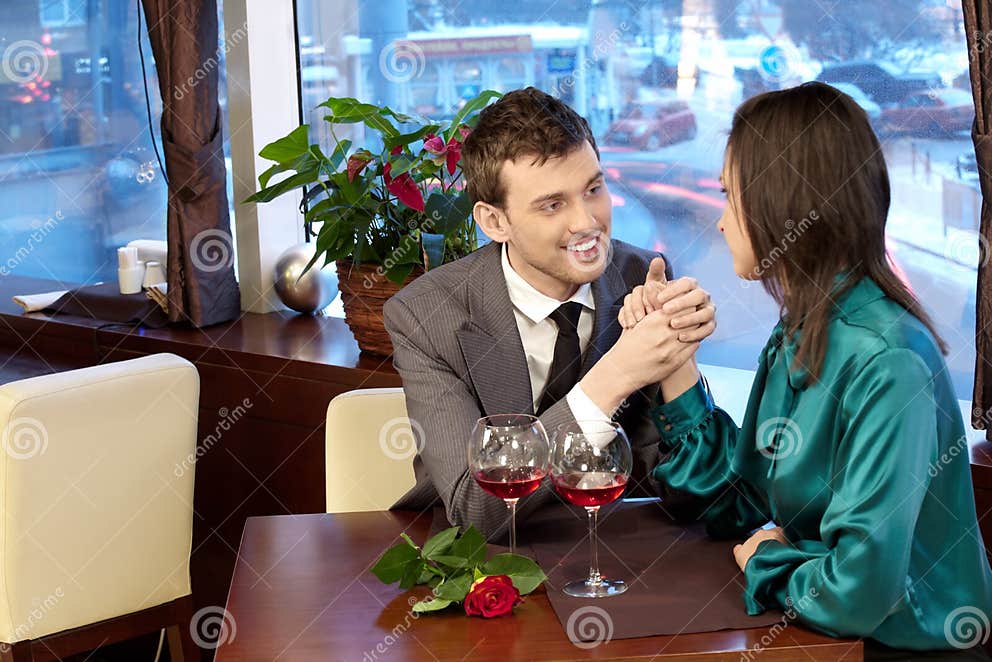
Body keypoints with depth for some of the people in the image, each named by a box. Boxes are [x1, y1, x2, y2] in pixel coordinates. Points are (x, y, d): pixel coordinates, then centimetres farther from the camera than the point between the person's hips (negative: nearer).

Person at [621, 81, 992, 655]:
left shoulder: (885, 363, -25)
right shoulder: (799, 334, 2)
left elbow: (858, 592, -30)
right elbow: (739, 509, 5)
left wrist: (767, 562, -10)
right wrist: (671, 364, 0)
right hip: (809, 629, 7)